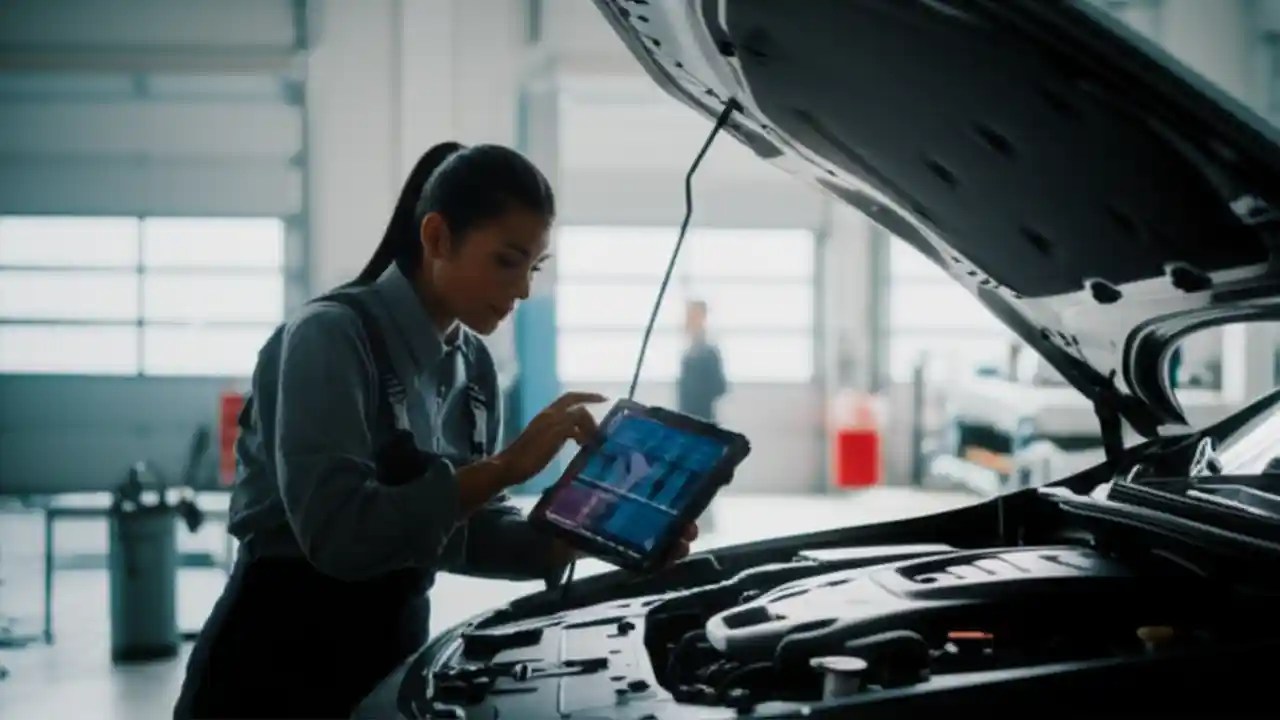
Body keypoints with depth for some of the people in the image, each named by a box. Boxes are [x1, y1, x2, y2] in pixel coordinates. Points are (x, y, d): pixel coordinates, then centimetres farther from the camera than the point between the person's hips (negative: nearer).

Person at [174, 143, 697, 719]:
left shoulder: (473, 366, 6)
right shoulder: (331, 336, -18)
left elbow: (462, 527, 8)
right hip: (280, 664, -7)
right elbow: (336, 532, -28)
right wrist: (505, 466, -28)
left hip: (394, 652, 7)